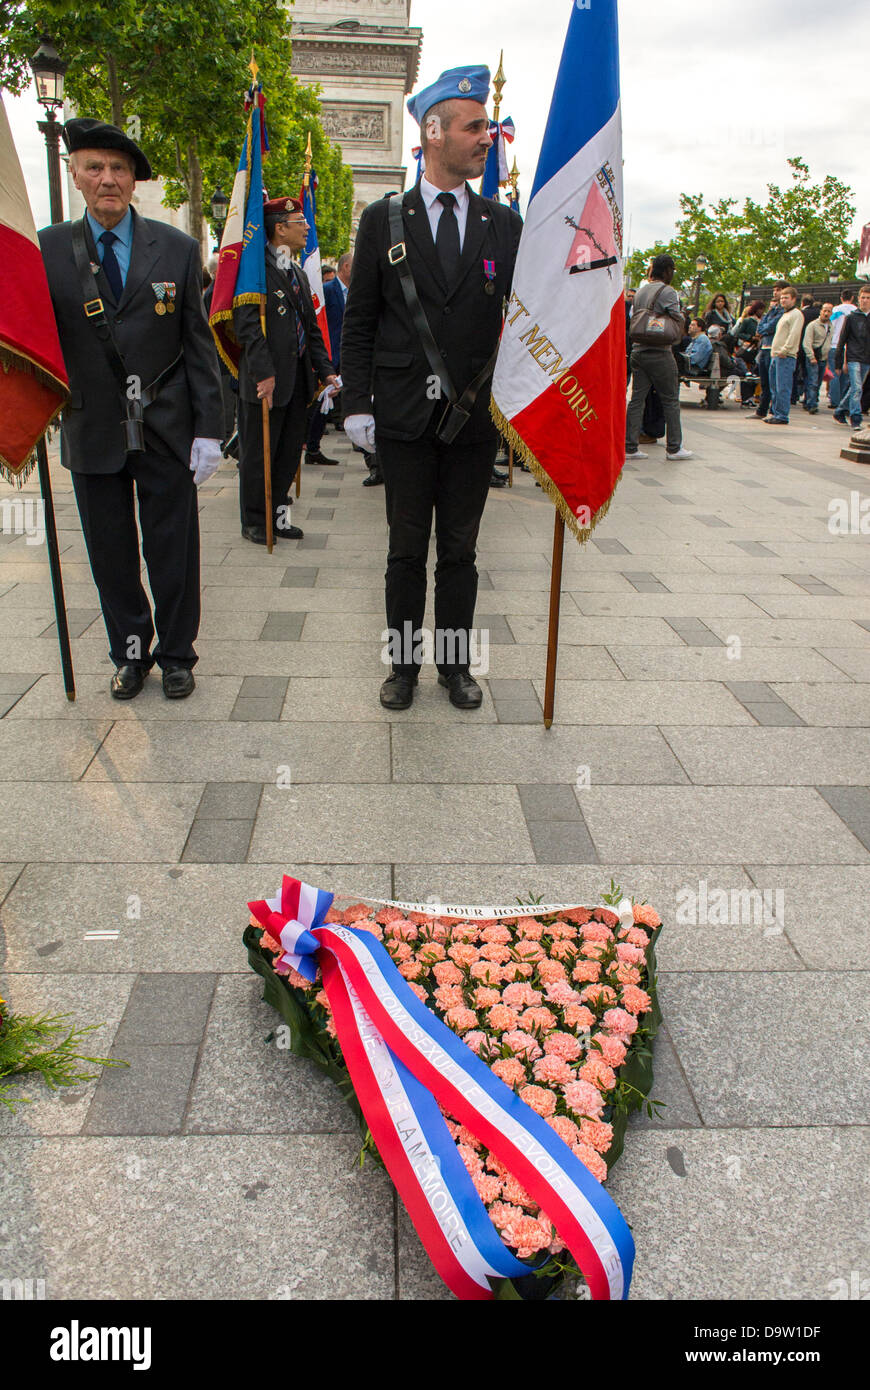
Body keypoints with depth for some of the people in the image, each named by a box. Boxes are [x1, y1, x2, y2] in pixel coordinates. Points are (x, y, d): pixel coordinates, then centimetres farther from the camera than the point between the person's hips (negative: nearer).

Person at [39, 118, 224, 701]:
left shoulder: (177, 249, 3)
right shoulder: (47, 250, 3)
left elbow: (199, 345, 2)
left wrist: (208, 429, -4)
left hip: (166, 432, -1)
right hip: (92, 433, 1)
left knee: (173, 553, 6)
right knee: (112, 555, 10)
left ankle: (176, 654, 24)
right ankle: (130, 652, 28)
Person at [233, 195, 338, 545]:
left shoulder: (298, 274, 19)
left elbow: (312, 329, 20)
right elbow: (247, 326, -17)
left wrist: (325, 370, 11)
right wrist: (263, 373, -24)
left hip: (297, 379, 8)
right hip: (265, 381, -8)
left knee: (290, 452, 12)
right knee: (258, 454, 2)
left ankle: (278, 515, 23)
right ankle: (254, 522, 13)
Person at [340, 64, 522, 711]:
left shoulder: (505, 224, 7)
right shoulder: (383, 220, 3)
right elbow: (359, 322, 3)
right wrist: (358, 403, -4)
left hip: (476, 416, 1)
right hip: (404, 416, -1)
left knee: (460, 550, 10)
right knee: (407, 549, 7)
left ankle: (456, 663, 24)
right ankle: (404, 663, 21)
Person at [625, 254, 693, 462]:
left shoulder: (640, 291, 13)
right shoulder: (668, 292, -9)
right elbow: (678, 320, -14)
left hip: (638, 351, 7)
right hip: (659, 353, -7)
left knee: (636, 399, 6)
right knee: (670, 400, 2)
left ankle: (629, 447, 3)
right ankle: (673, 448, 5)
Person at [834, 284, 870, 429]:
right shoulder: (851, 317, 1)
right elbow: (842, 341, 2)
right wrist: (840, 363, -2)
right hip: (853, 359, -4)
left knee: (854, 389, 10)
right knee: (857, 388, -14)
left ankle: (840, 411, 26)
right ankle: (855, 419, -12)